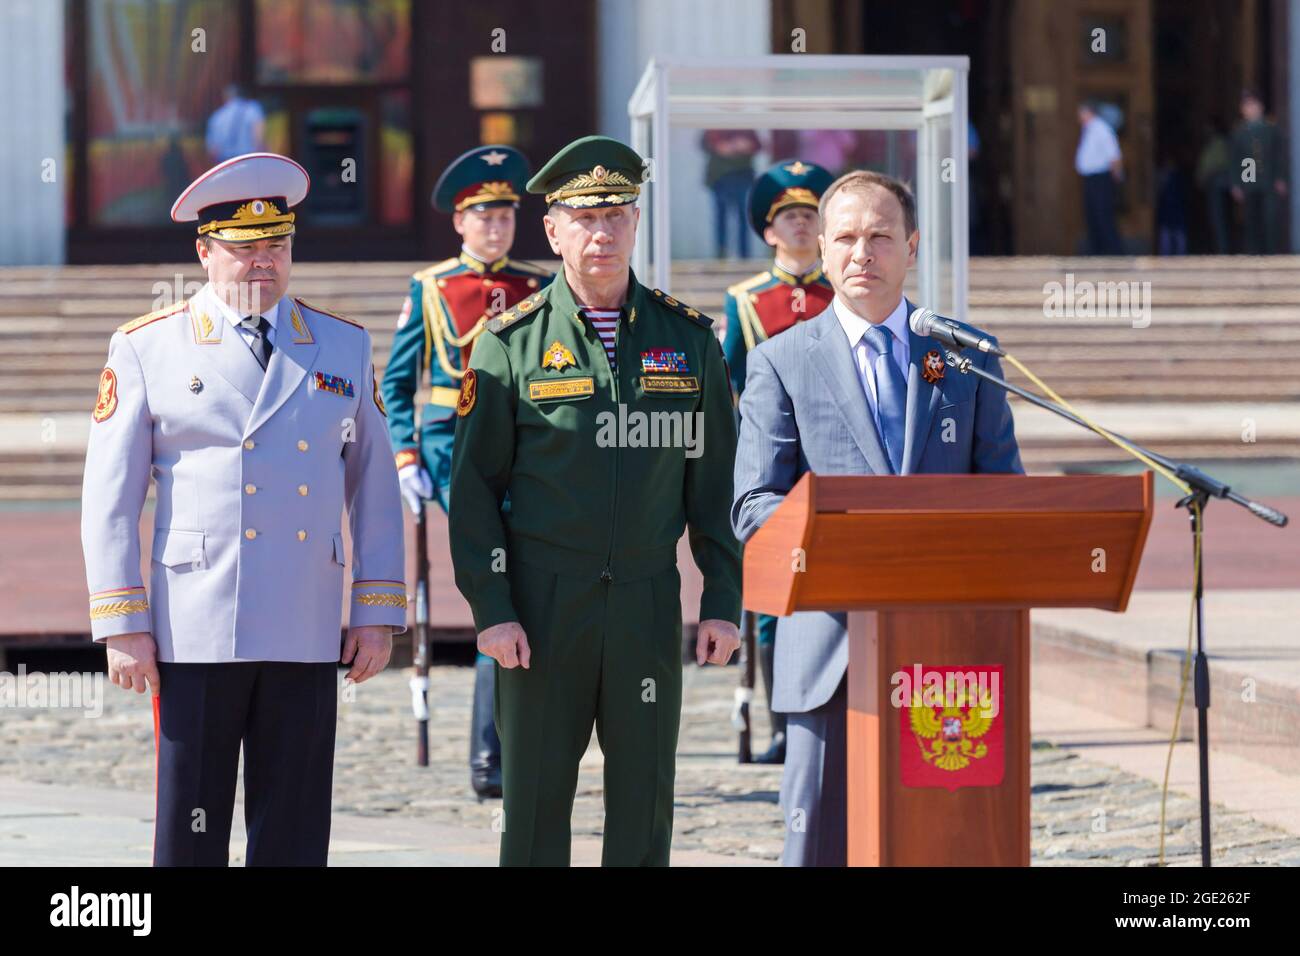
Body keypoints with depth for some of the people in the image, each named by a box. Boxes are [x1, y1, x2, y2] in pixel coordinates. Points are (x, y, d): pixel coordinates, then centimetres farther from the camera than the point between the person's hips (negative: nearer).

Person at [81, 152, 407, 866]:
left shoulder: (345, 349, 11)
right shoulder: (148, 351, 3)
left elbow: (375, 489, 13)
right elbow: (109, 497, 1)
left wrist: (377, 612, 6)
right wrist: (122, 624, -5)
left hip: (306, 640, 2)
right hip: (194, 637, -2)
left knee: (294, 837, 4)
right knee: (190, 835, 1)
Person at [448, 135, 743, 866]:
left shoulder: (689, 339, 6)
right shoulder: (511, 342, 0)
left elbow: (716, 480, 9)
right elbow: (475, 486, -1)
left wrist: (724, 602, 2)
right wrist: (491, 610, -8)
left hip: (649, 606, 2)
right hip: (543, 607, -2)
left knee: (645, 805, 4)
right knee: (536, 805, 2)